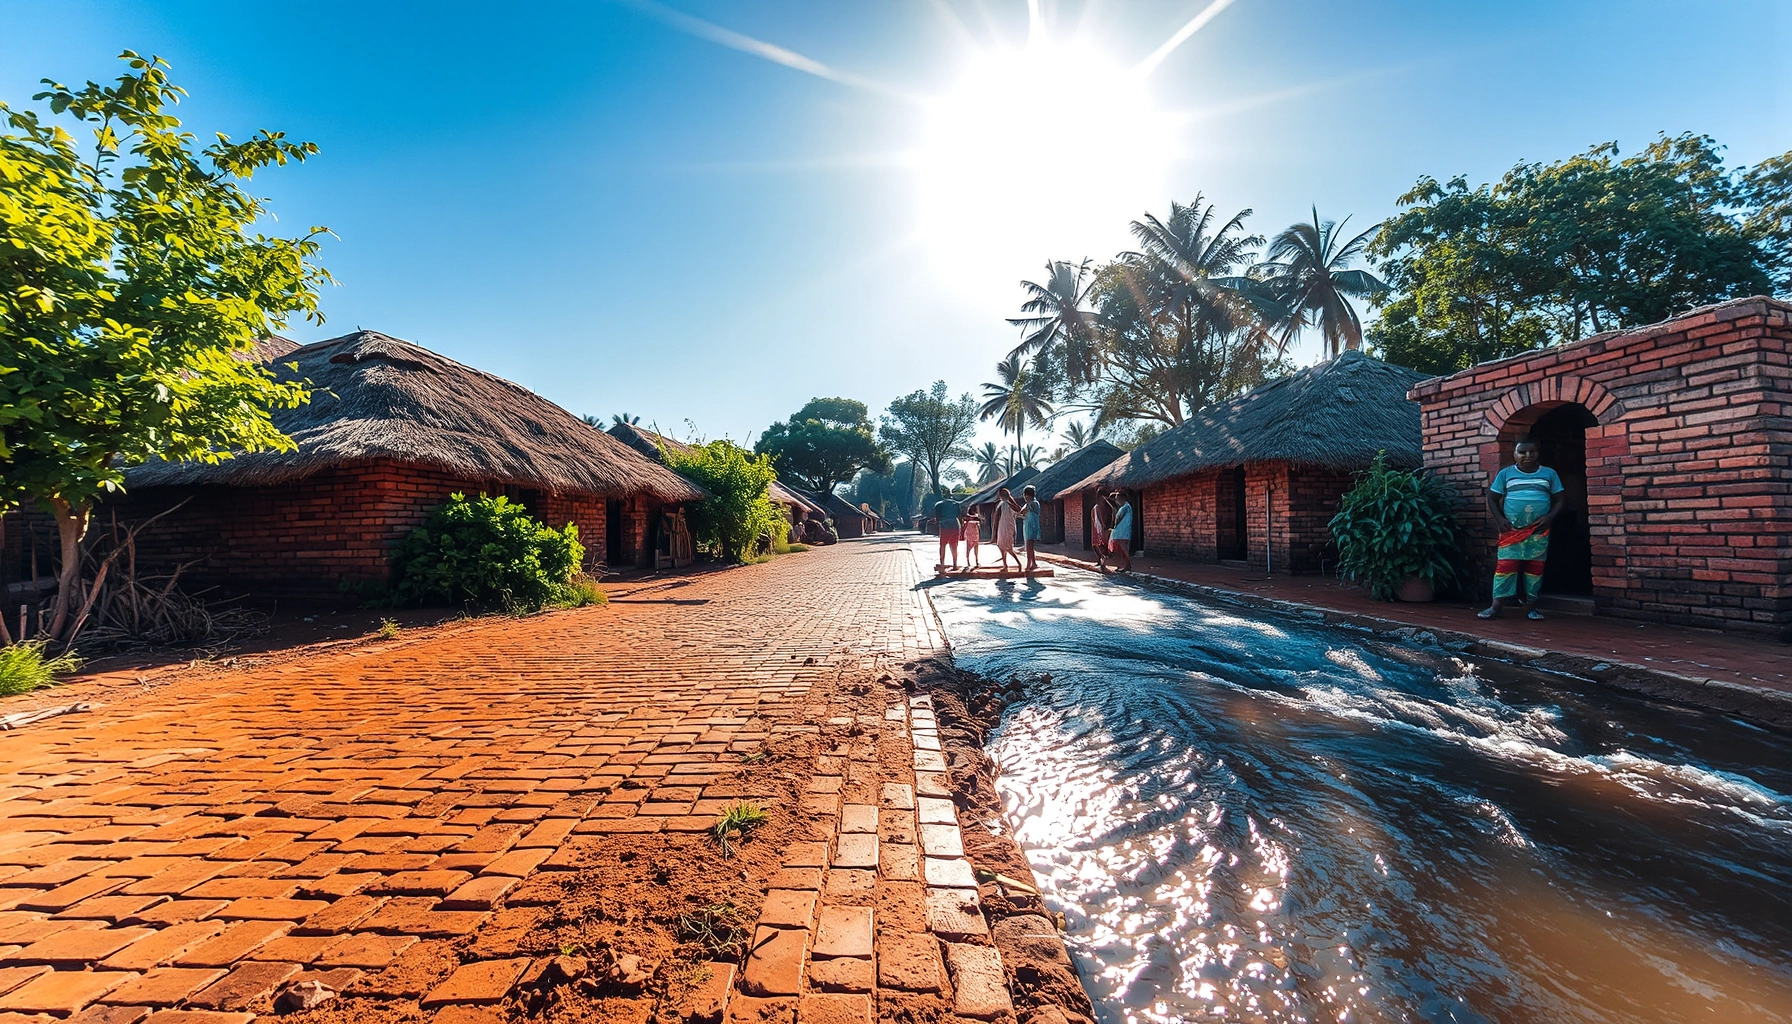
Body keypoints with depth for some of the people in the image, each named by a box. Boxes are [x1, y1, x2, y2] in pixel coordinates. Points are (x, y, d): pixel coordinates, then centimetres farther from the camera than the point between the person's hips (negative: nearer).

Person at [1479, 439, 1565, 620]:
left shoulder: (1549, 474, 8)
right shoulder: (1505, 474, 5)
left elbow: (1560, 499, 9)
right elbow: (1492, 498, 7)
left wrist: (1550, 516, -9)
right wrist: (1499, 519, -6)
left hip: (1538, 531, 2)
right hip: (1511, 529, -1)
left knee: (1535, 566, 3)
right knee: (1505, 565, -6)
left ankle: (1531, 606, 10)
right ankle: (1497, 605, -6)